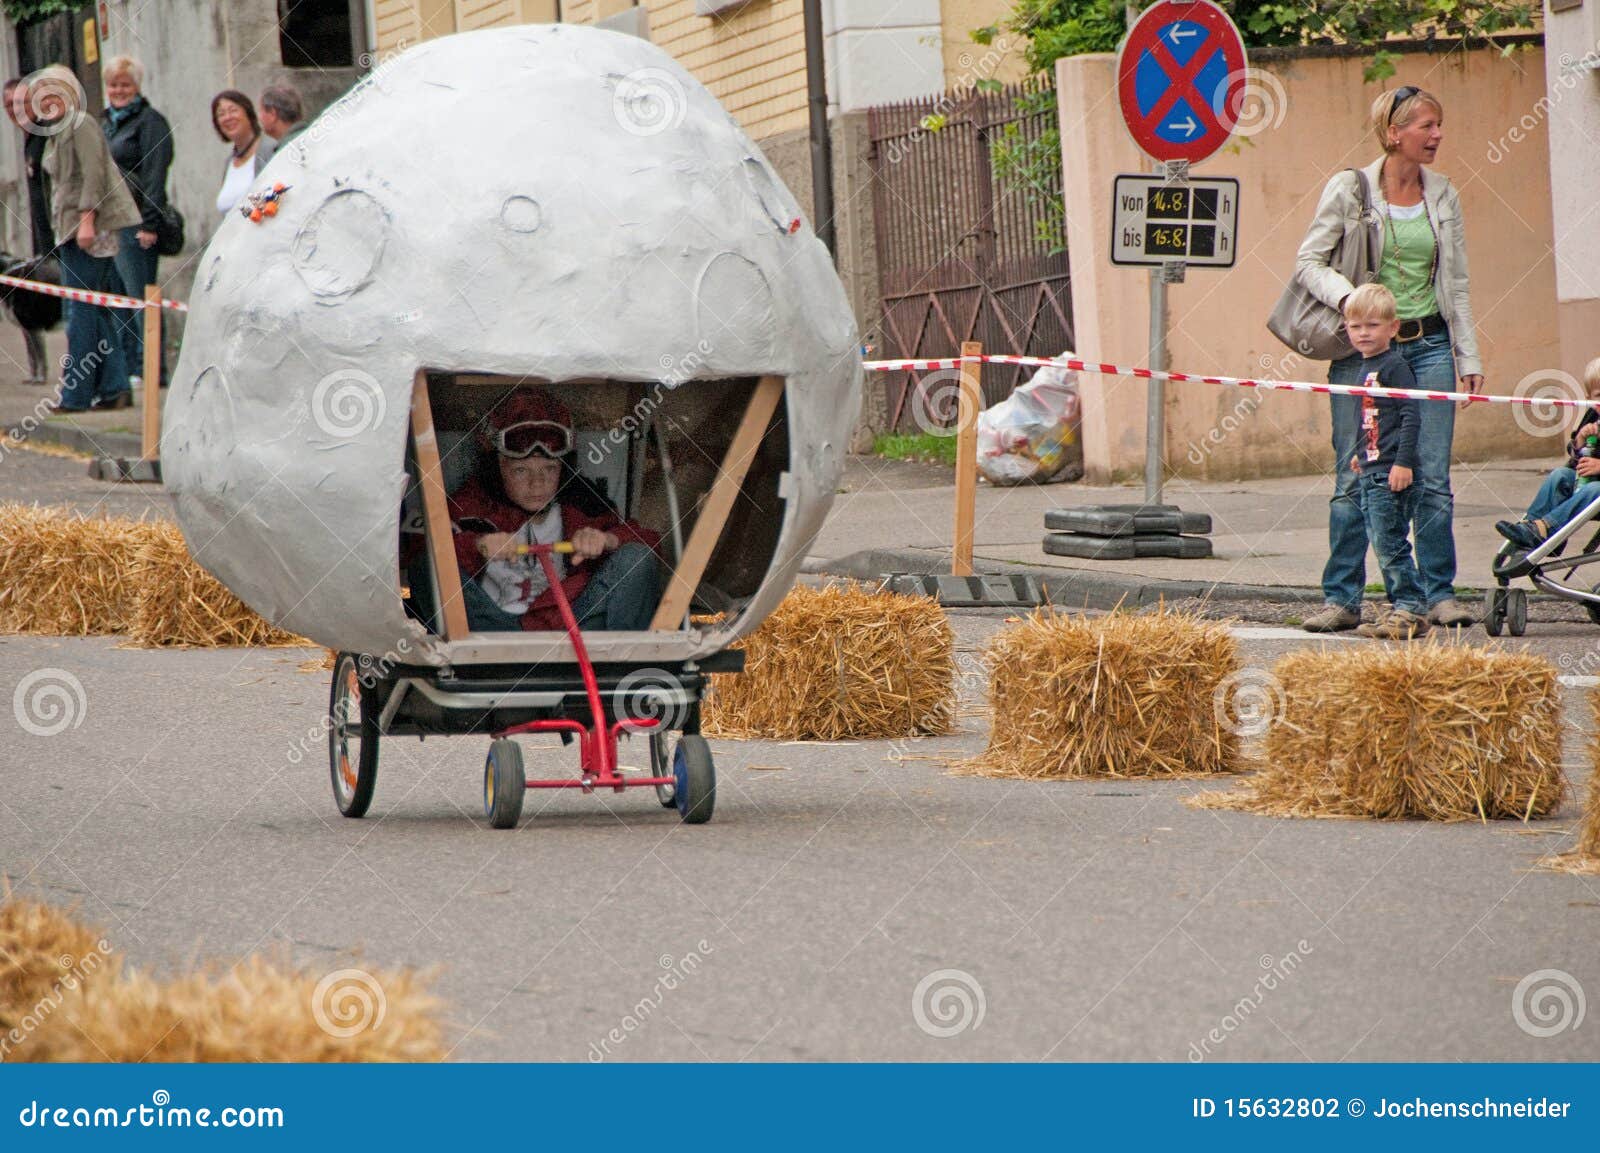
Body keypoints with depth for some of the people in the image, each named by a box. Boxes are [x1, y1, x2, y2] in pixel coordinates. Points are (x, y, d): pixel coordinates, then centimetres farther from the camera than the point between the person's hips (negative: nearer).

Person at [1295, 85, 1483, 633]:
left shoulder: (1443, 197, 9)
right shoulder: (1348, 189, -3)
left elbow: (1456, 284, 14)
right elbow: (1309, 262, -3)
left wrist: (1469, 357, 10)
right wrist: (1347, 298, -21)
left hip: (1428, 344, 3)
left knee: (1433, 478, -2)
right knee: (1354, 479, -1)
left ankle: (1439, 594, 5)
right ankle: (1342, 598, 5)